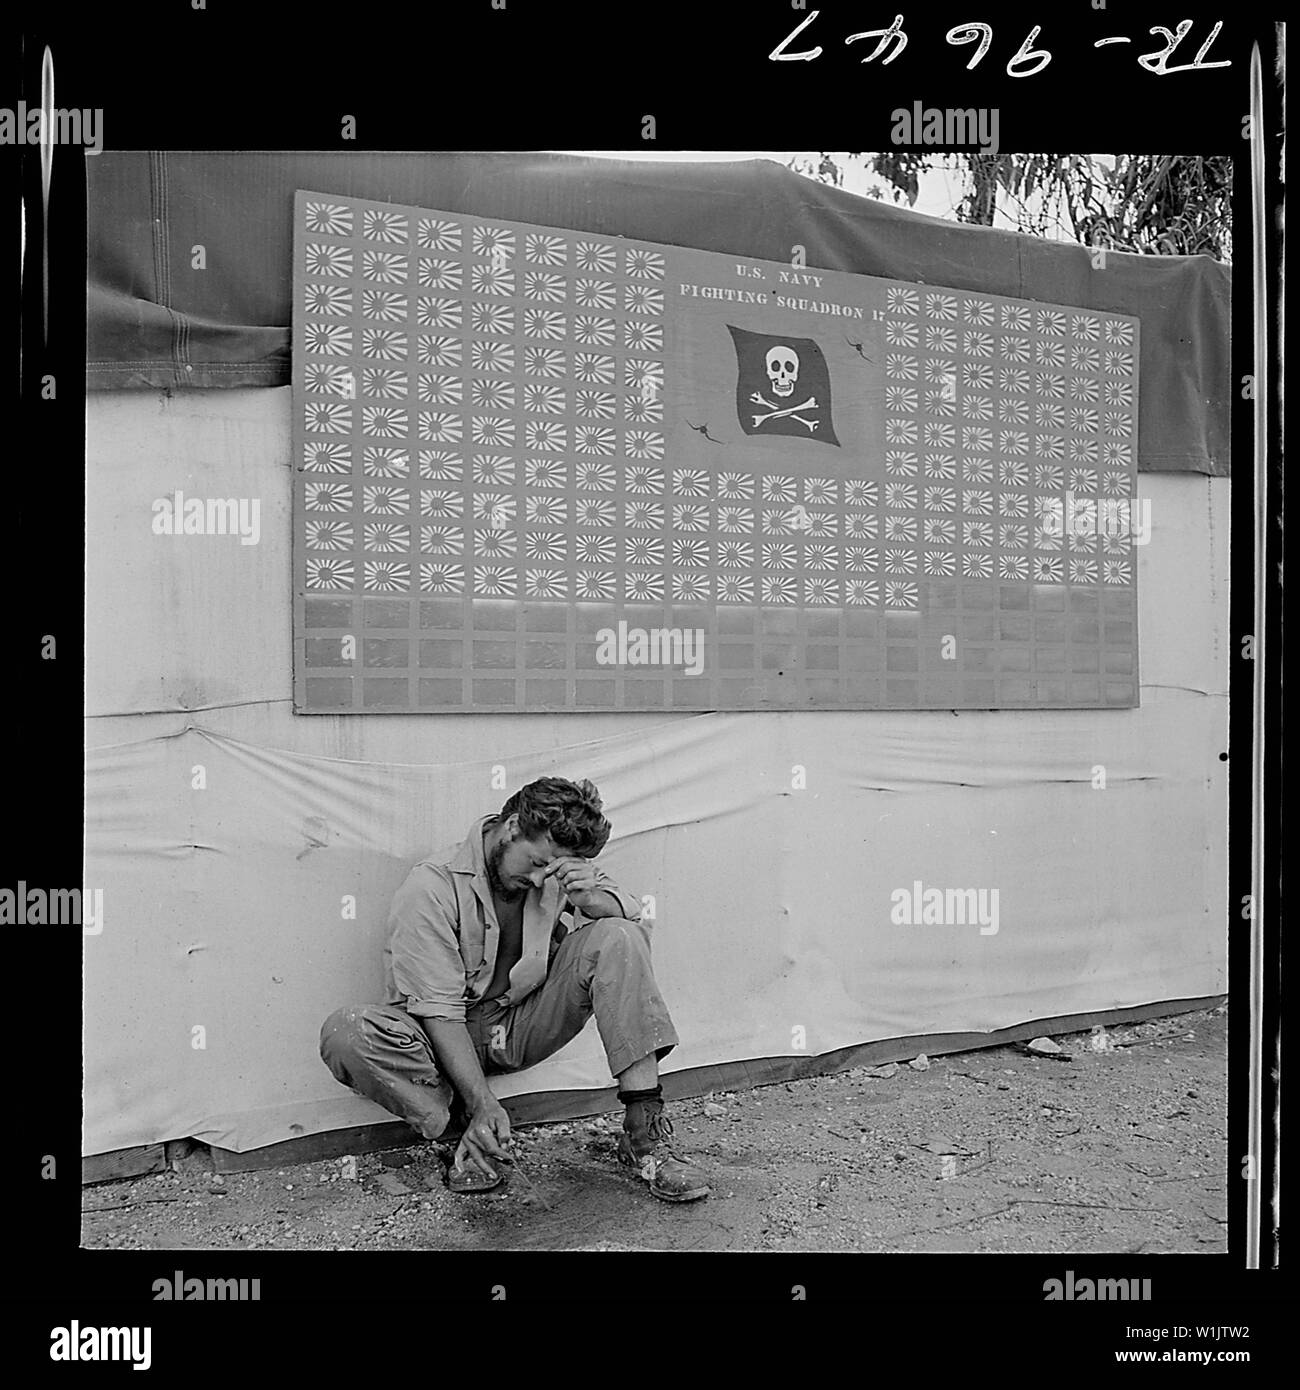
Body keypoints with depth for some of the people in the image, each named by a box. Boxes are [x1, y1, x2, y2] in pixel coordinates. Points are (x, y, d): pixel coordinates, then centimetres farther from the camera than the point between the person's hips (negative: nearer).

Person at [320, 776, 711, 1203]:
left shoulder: (562, 868, -5)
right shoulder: (431, 886, -21)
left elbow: (635, 920, -5)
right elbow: (438, 1011, -23)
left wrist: (592, 900, -27)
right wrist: (483, 1103, -32)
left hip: (524, 1028, 4)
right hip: (449, 1039, -3)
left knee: (617, 938, -19)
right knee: (345, 1031, -33)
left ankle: (644, 1132, -21)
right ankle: (474, 1136, -21)